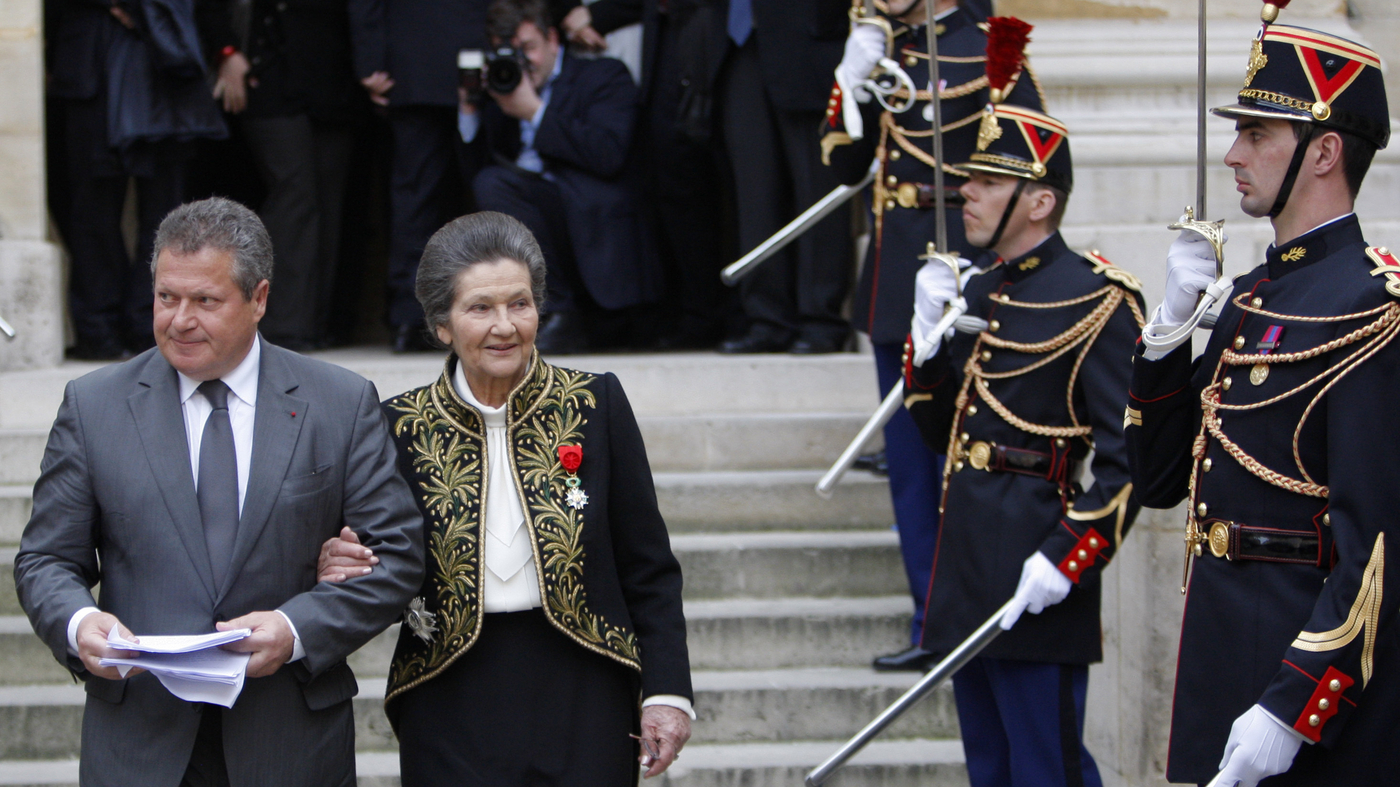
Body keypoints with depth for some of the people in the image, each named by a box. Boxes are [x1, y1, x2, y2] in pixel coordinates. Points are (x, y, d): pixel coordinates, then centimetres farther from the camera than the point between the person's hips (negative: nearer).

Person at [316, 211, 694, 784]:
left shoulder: (594, 405, 0)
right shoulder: (403, 425, 1)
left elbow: (648, 569, 4)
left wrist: (667, 691, -2)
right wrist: (342, 570, -14)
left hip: (583, 704, 0)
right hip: (454, 710, 0)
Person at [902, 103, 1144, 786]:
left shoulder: (1097, 301, -10)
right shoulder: (977, 292, 13)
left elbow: (1129, 460, -14)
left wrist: (1067, 559, -21)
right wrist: (929, 332, 2)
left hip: (1033, 575, -8)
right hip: (968, 561, 8)